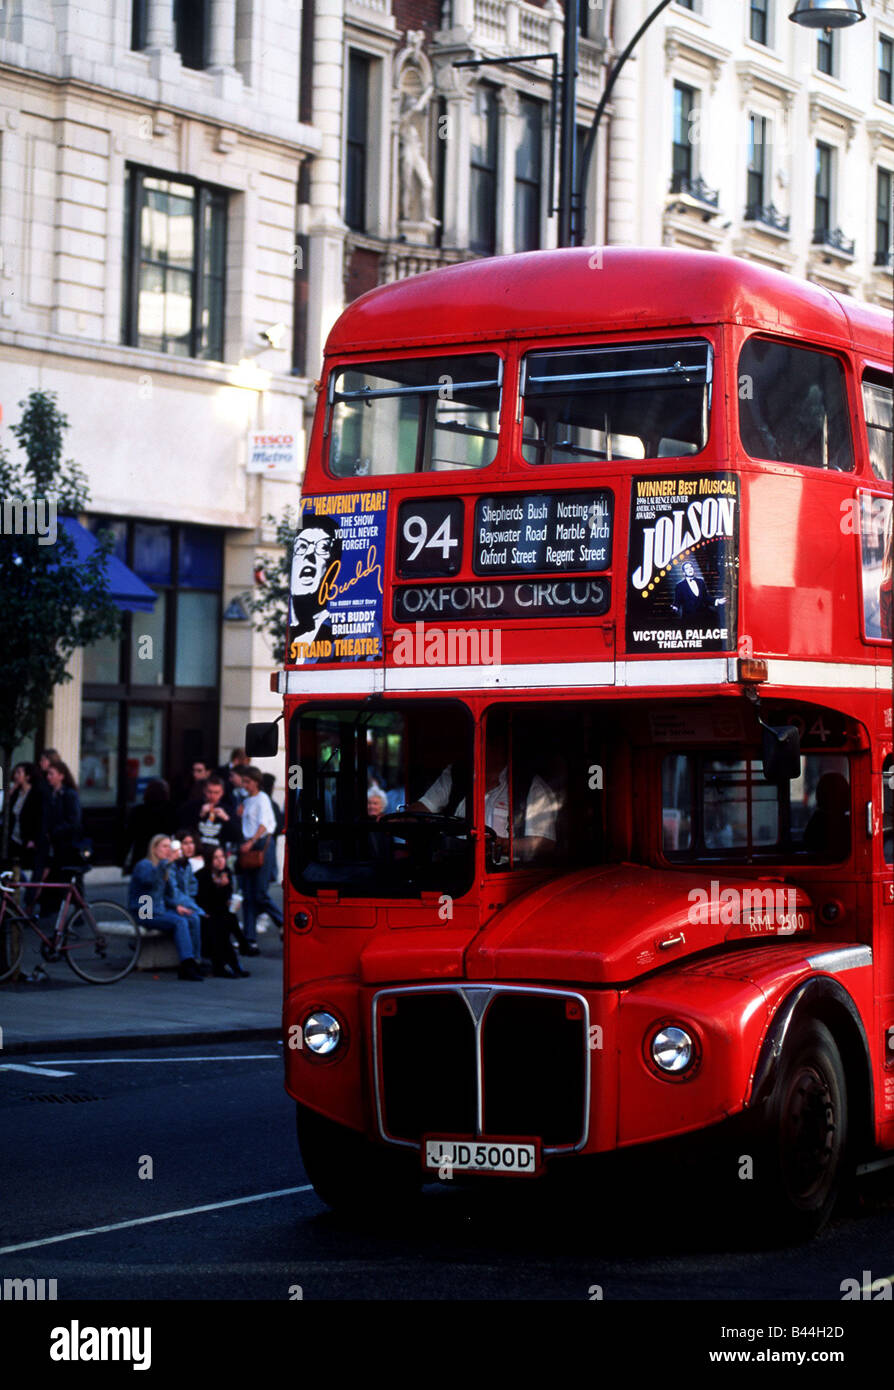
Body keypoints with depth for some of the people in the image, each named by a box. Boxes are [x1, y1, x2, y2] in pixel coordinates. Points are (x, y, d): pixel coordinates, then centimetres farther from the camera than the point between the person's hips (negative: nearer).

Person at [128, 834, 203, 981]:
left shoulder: (163, 869, 20)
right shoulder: (144, 865, -7)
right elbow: (150, 880, -31)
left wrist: (177, 906, 7)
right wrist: (166, 862, -35)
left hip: (160, 910, 8)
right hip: (144, 913, -8)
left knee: (193, 919, -14)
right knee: (179, 922, -29)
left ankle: (194, 962, -22)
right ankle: (187, 966, -37)